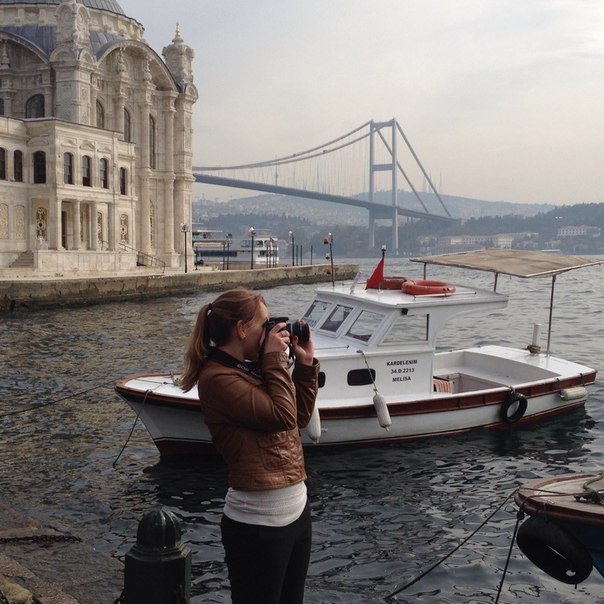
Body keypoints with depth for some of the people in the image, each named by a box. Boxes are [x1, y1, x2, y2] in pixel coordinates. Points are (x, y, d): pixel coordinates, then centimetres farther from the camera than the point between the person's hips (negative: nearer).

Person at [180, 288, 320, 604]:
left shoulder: (252, 368, 10)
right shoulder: (217, 377, -16)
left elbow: (300, 416, 15)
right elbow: (282, 416, -21)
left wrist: (305, 363, 8)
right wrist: (276, 360, -11)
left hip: (297, 508, 9)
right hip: (259, 522, -9)